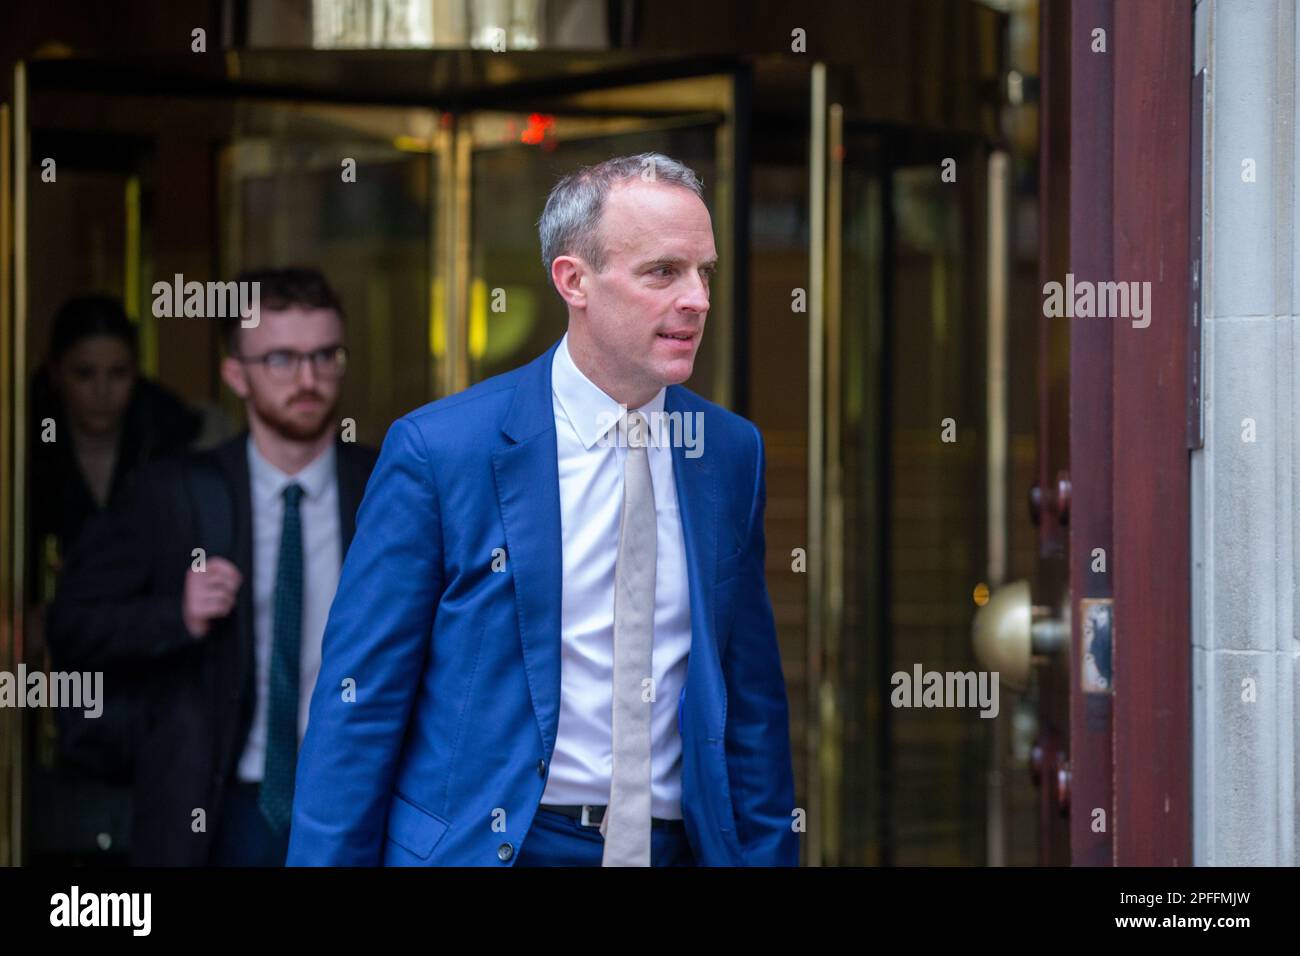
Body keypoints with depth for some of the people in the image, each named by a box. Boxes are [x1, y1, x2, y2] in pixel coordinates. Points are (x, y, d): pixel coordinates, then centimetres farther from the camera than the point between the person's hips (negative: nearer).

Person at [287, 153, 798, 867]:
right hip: (480, 845, -4)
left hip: (677, 847, 4)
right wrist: (327, 859, -10)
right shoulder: (435, 448, -9)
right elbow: (360, 700, -7)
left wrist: (767, 855, 6)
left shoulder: (733, 453, 5)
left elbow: (750, 698, 10)